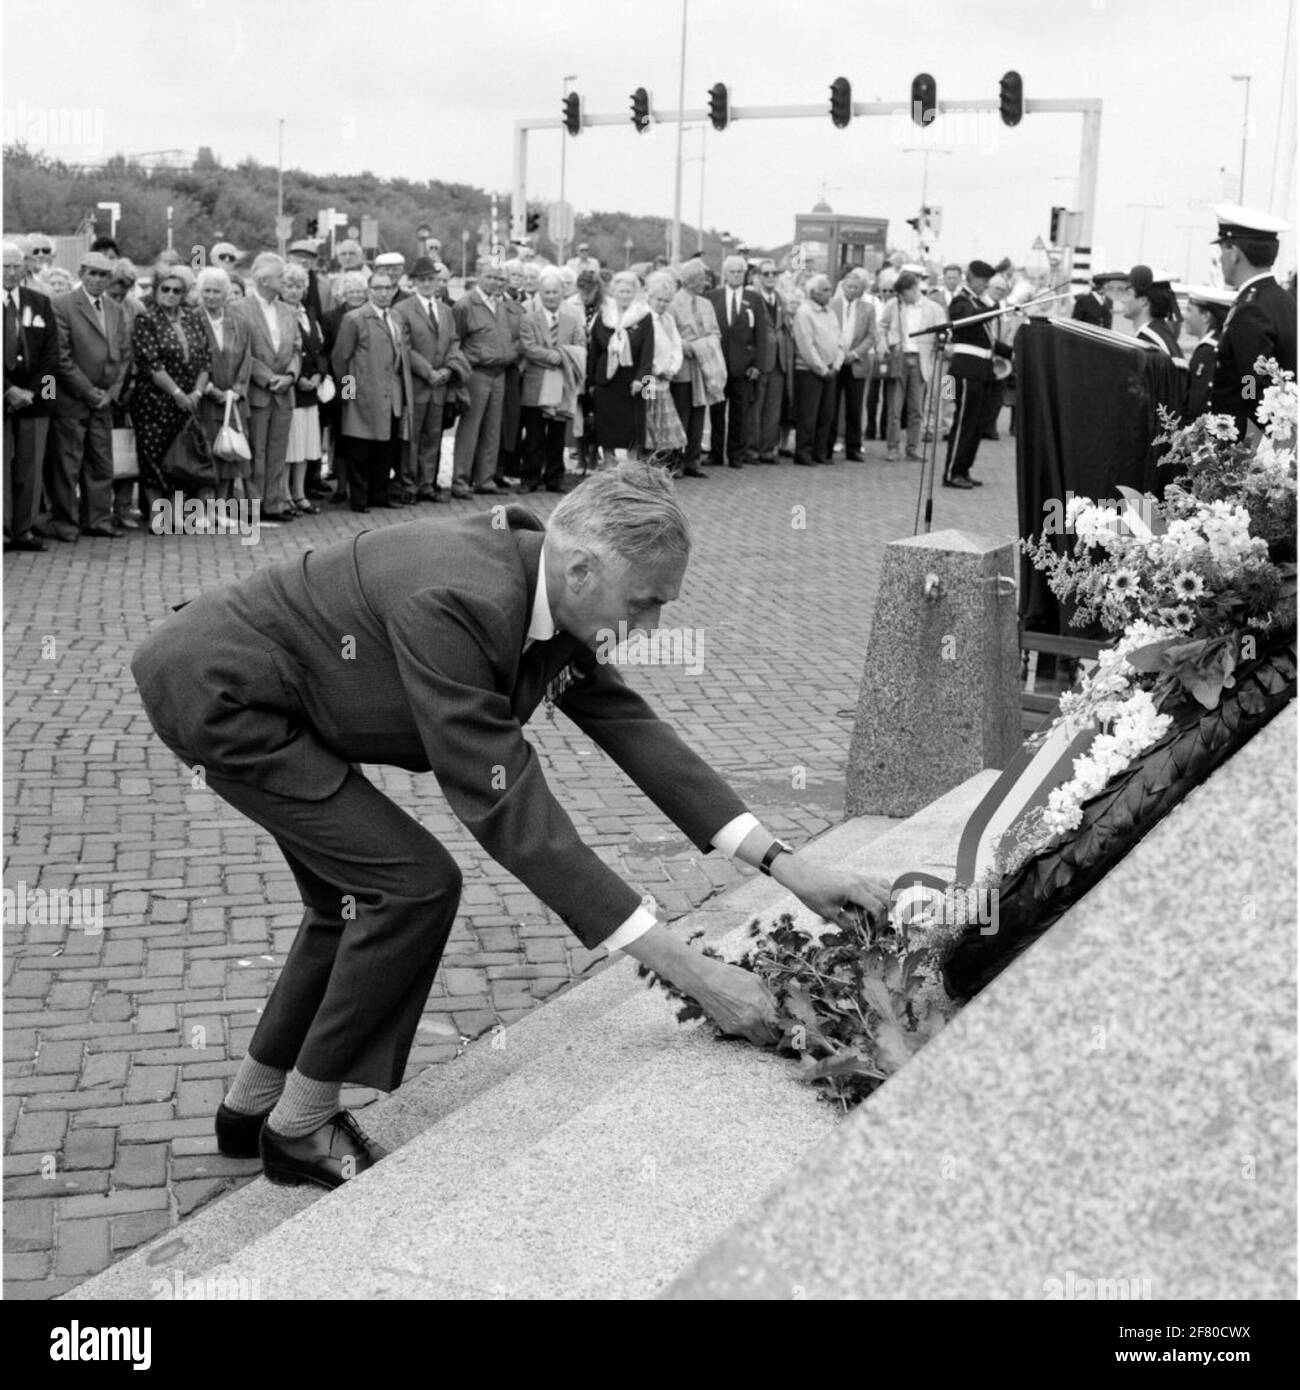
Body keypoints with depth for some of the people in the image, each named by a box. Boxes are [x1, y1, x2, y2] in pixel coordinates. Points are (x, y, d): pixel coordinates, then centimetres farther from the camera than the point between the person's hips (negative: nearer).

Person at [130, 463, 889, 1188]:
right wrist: (689, 970, -34)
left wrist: (783, 861, -12)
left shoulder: (552, 599, -8)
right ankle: (301, 1129, 5)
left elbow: (634, 728, -4)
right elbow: (511, 811, -35)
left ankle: (252, 1106, 33)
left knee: (361, 893, 17)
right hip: (214, 688, -9)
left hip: (249, 689, 9)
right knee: (415, 883, -12)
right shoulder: (455, 602, -35)